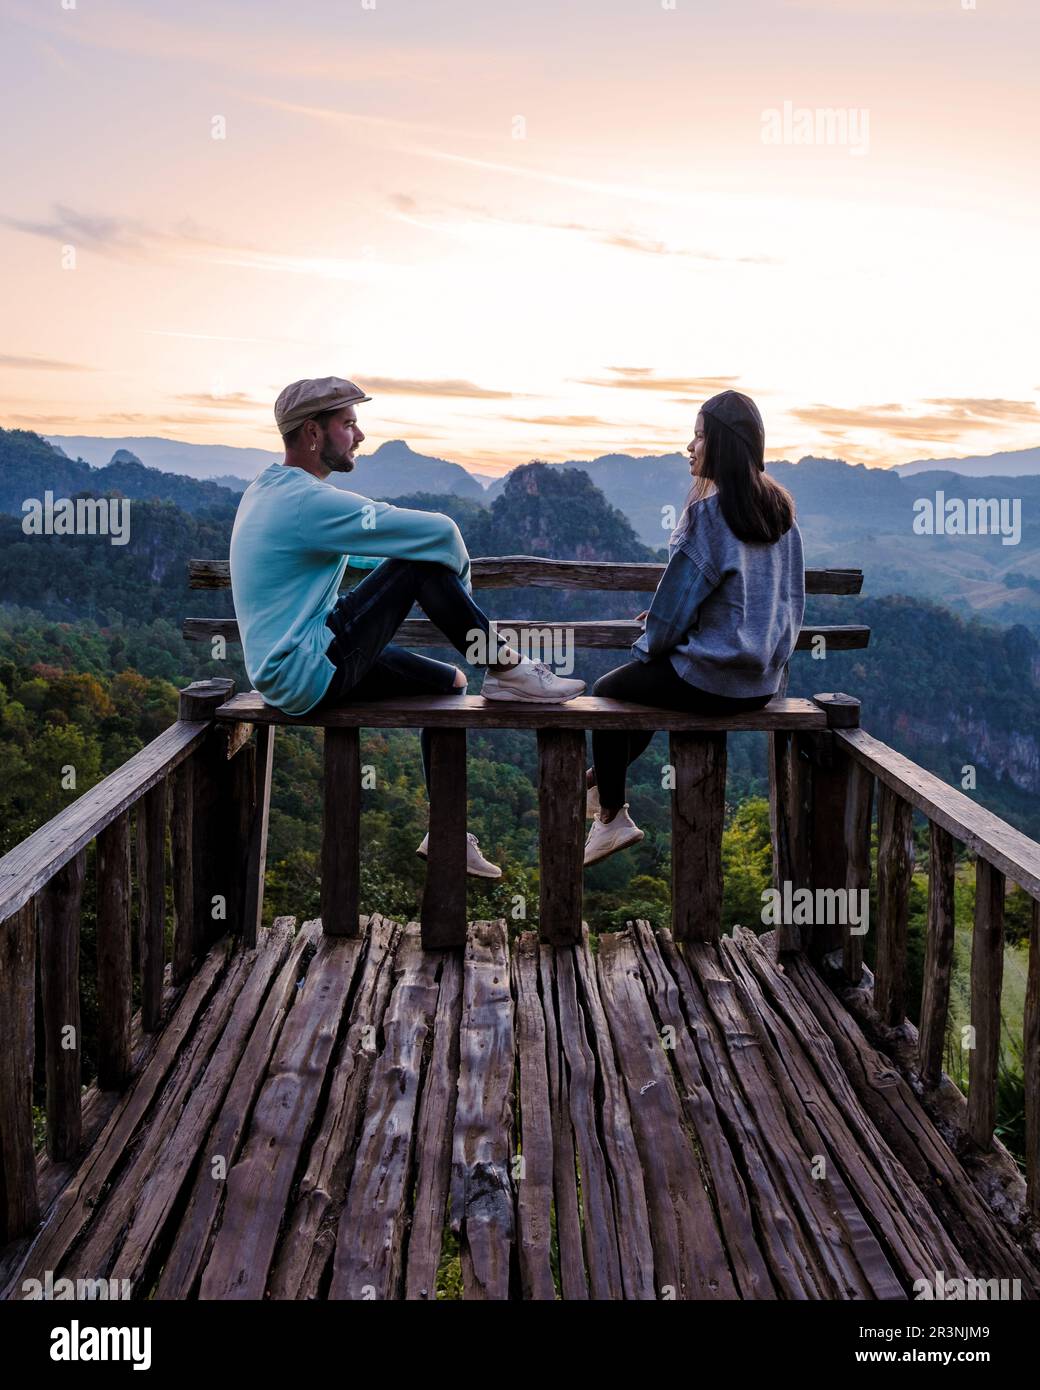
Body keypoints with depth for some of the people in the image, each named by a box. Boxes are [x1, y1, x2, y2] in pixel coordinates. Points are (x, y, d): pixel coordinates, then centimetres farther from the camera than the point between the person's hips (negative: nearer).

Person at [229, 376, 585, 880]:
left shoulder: (271, 490, 12)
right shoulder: (308, 499, -21)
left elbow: (362, 548, 22)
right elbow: (439, 531, -23)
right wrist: (460, 586, -1)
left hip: (287, 672, 11)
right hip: (307, 674, -11)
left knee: (448, 683, 18)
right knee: (426, 559, -15)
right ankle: (505, 669, 0)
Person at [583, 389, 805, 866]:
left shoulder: (709, 513, -19)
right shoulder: (780, 509, 5)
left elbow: (677, 602, -16)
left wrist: (648, 645, 4)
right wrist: (666, 614, 18)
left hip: (713, 682, -8)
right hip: (765, 679, 8)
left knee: (606, 690, 15)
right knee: (648, 682, 30)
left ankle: (612, 817, 22)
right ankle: (600, 782, 41)